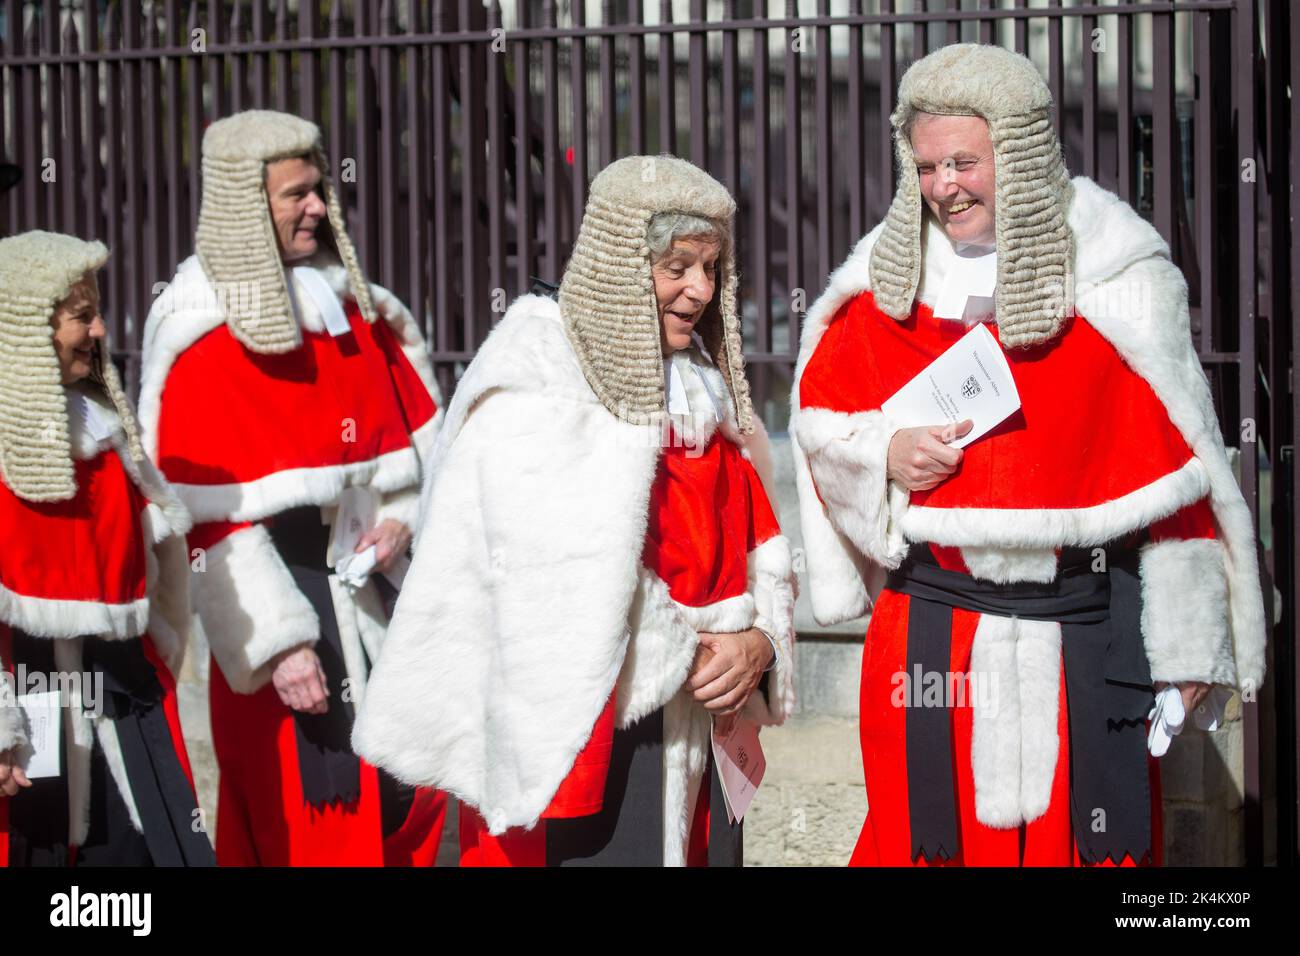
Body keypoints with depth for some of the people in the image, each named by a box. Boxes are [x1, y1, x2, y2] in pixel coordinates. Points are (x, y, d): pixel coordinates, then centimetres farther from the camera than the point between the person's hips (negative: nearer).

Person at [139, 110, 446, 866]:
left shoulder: (356, 307, 10)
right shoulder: (201, 342, -10)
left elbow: (419, 426, 17)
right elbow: (207, 516, -14)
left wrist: (401, 513, -3)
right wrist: (274, 646, -18)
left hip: (375, 587, 6)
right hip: (276, 587, -6)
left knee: (410, 798, 9)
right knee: (301, 814, -5)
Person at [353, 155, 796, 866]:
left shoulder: (705, 388, 15)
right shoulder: (537, 385, -8)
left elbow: (759, 549, 13)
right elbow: (563, 587, -17)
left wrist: (757, 640, -6)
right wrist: (686, 655, -13)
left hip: (694, 731, 7)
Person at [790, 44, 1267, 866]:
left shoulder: (1117, 273, -4)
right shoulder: (887, 275, 6)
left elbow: (1177, 472, -3)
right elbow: (819, 415, 15)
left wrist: (1186, 644, -3)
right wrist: (883, 454, -7)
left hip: (1081, 631, -2)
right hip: (930, 626, 3)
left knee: (1083, 836, 2)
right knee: (924, 830, 7)